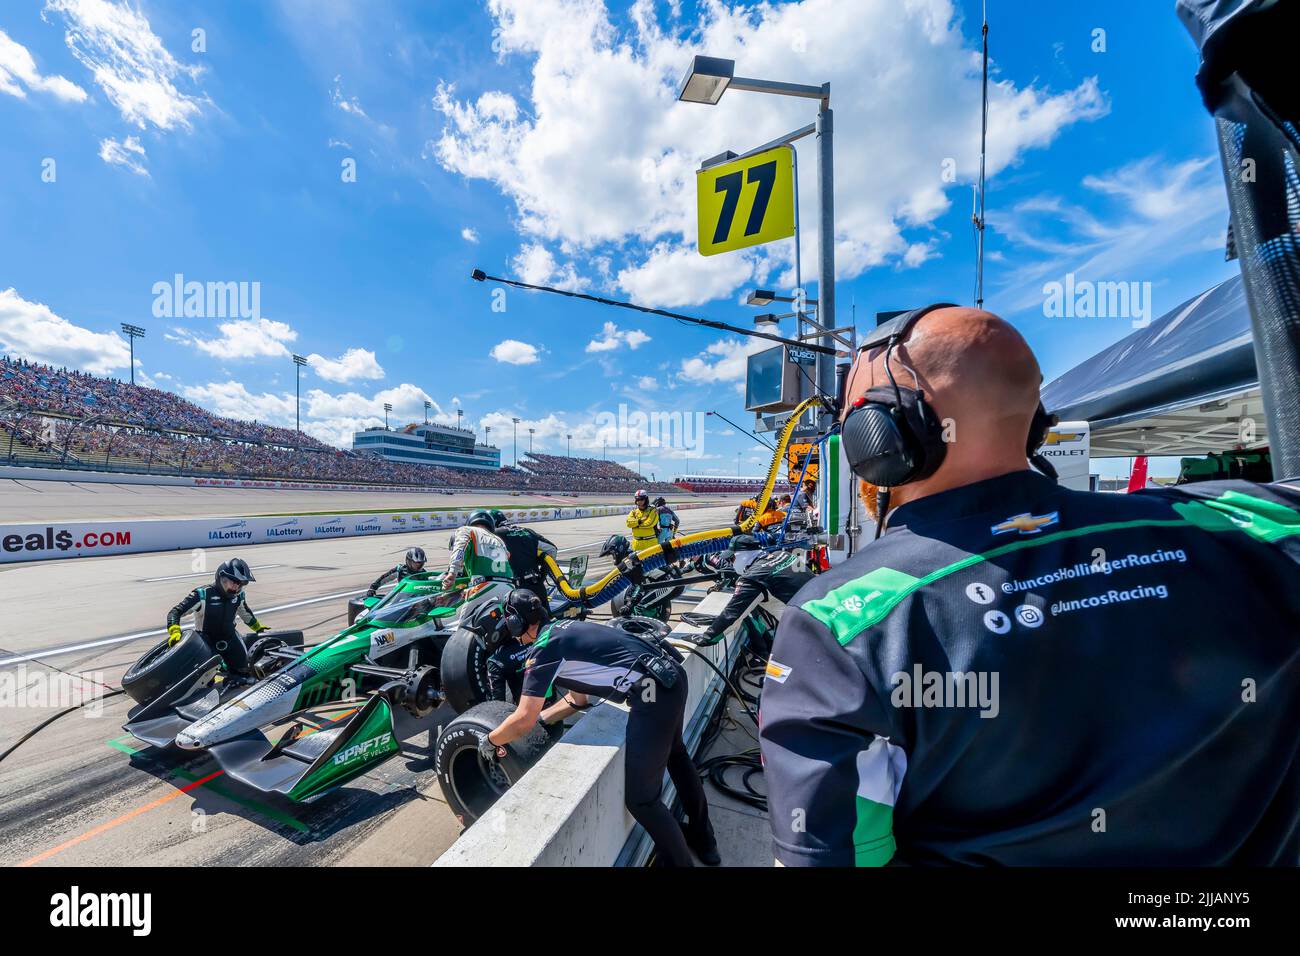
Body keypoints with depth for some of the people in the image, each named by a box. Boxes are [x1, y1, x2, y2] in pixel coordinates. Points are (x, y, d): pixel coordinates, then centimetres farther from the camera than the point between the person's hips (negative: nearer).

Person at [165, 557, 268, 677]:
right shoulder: (203, 594, -19)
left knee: (244, 672, 7)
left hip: (230, 639, 4)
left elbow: (246, 613, 16)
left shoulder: (239, 596, -3)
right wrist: (174, 631, -34)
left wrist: (258, 627, 25)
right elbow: (175, 612, -17)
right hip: (206, 642, -4)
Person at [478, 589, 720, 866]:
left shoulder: (543, 648, -7)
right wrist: (538, 717, 29)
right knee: (674, 752, 34)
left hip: (653, 692, -10)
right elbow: (577, 698, 27)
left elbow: (523, 721, -4)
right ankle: (703, 840, 53)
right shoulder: (565, 629, 18)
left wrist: (489, 742, 14)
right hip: (672, 673, 10)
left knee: (640, 799, 8)